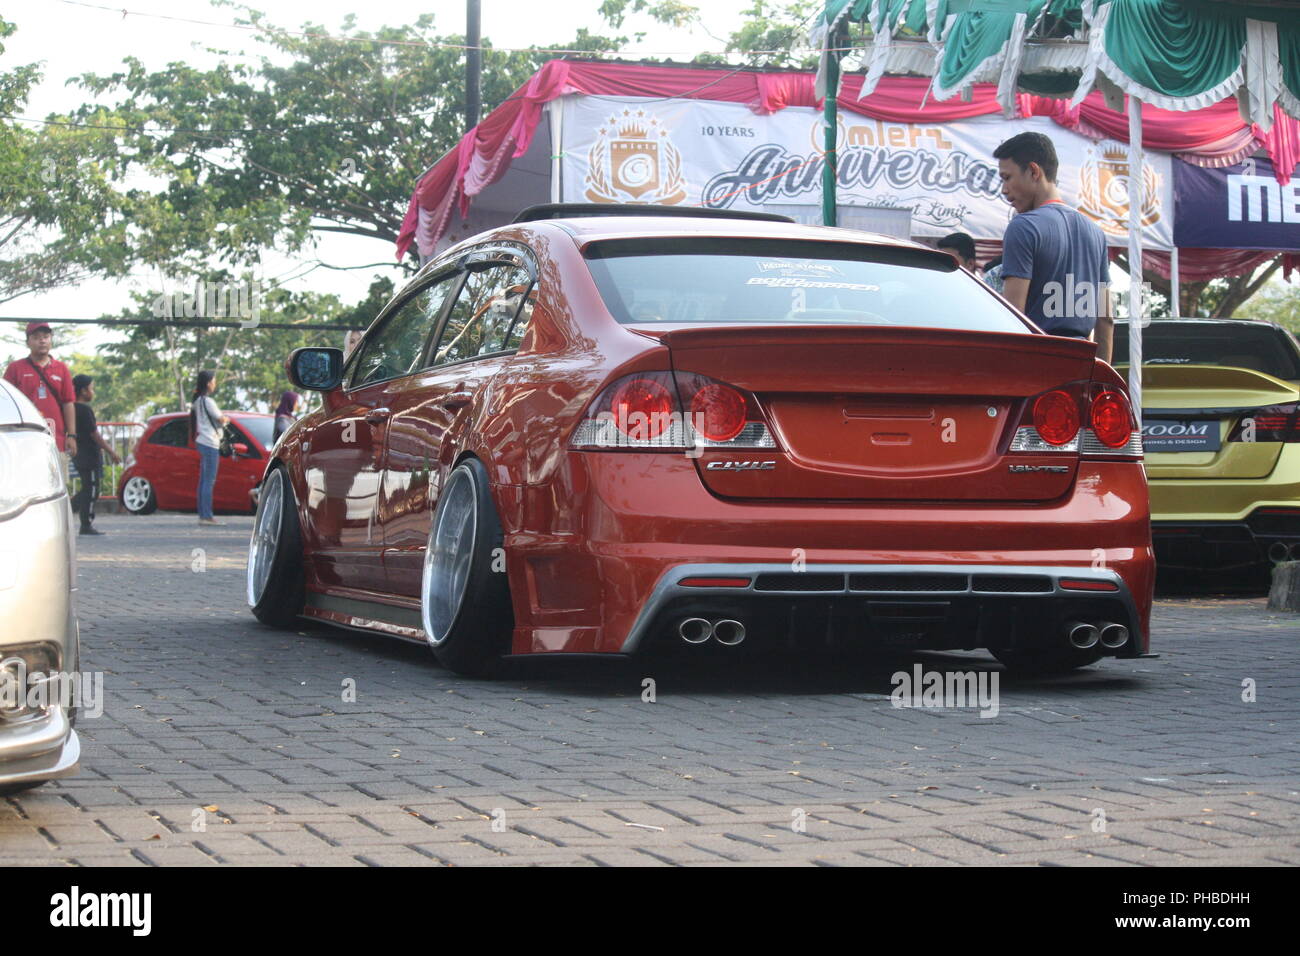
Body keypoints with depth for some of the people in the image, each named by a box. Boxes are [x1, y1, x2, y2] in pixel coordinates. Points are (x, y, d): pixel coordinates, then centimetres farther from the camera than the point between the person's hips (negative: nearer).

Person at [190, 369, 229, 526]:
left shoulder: (197, 400, 15)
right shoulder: (207, 401, -14)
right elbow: (221, 419, -9)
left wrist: (222, 420, 5)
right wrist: (226, 419, 12)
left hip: (202, 442, 10)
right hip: (210, 443, -10)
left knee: (204, 480, 10)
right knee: (209, 481, -10)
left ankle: (202, 514, 11)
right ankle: (206, 516, -13)